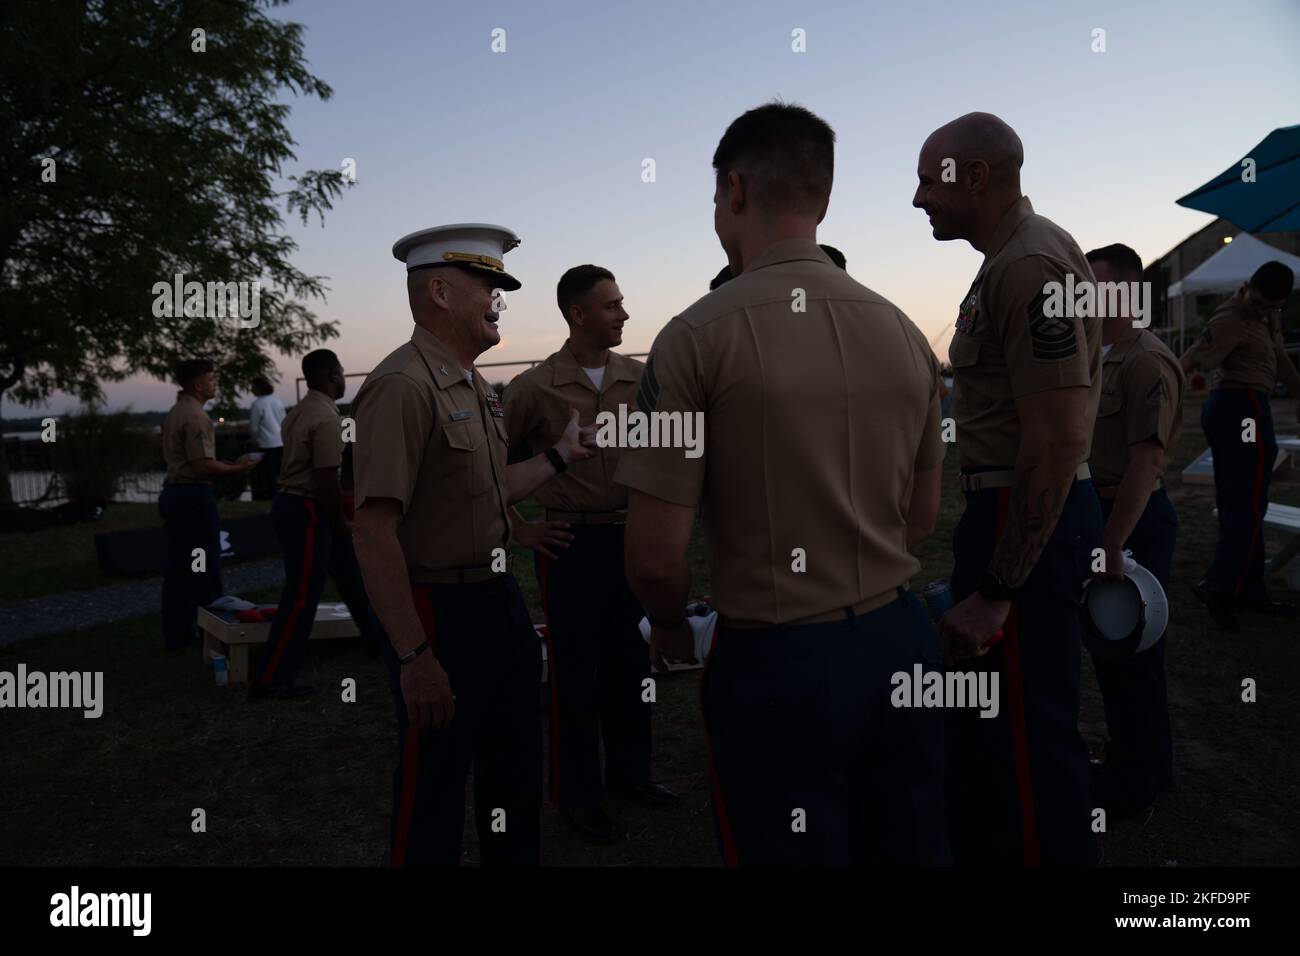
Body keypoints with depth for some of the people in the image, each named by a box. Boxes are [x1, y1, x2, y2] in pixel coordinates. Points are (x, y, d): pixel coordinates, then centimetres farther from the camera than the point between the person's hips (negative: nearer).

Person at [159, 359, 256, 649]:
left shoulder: (175, 413, 15)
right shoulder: (196, 417, -16)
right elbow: (203, 466, -23)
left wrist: (226, 463, 15)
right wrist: (236, 469, -9)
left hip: (174, 492, 10)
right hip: (194, 496, -10)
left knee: (178, 568, 12)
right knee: (204, 569, -1)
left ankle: (177, 633, 19)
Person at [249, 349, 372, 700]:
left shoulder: (301, 411, 12)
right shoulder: (326, 418, -19)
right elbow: (327, 479, -23)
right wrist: (341, 521, -8)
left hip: (295, 504, 10)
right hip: (307, 512, -10)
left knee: (351, 573, 20)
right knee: (302, 596, -4)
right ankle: (269, 681, 2)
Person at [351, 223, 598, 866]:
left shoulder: (476, 390, 10)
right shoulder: (404, 386, -19)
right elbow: (373, 531, -24)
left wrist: (559, 456, 20)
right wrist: (415, 657, -25)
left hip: (500, 599, 9)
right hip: (442, 613, -9)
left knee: (515, 765, 23)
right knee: (433, 788, 8)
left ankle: (514, 857, 43)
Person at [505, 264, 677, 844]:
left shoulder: (639, 379, 3)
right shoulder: (535, 387, -8)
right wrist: (519, 529, -3)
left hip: (632, 538, 4)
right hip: (570, 544, -4)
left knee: (628, 663, 15)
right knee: (575, 672, 6)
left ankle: (629, 770, 34)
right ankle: (576, 793, 22)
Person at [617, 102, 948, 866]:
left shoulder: (701, 336, -14)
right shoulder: (904, 333, 2)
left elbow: (656, 555, -14)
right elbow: (922, 518, 12)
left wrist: (672, 630, 6)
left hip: (778, 659, -5)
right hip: (901, 641, 5)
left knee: (790, 847, 14)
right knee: (912, 849, 21)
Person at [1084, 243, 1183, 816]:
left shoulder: (1147, 363, -17)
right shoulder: (1101, 357, 13)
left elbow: (1145, 461, -23)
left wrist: (1113, 545, -25)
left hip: (1134, 520, -10)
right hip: (1101, 509, 10)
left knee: (1129, 652, 2)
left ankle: (1131, 787, 18)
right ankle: (1147, 764, 35)